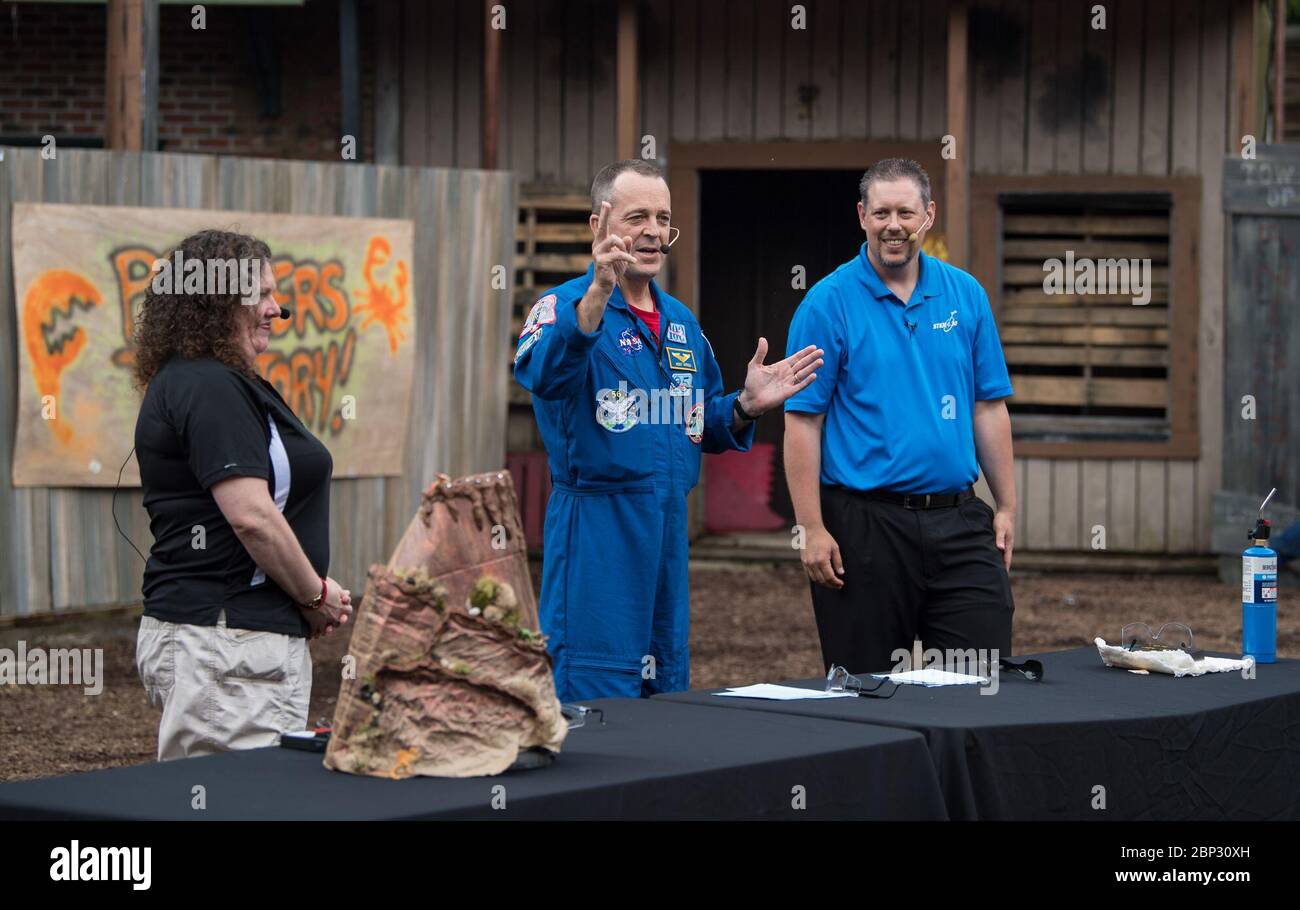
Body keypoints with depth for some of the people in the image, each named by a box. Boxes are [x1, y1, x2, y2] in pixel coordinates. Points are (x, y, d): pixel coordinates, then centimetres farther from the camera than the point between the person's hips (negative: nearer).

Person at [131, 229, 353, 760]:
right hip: (225, 640, -11)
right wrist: (316, 594, -8)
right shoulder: (208, 389, -14)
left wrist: (310, 598, 15)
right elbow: (252, 516, -22)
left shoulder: (199, 382, 19)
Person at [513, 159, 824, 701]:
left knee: (668, 693, 13)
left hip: (668, 530, 7)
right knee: (599, 711, -6)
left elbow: (704, 426, 22)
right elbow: (545, 373, -31)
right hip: (596, 530, -7)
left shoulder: (680, 322, 15)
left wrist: (746, 406, 1)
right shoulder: (565, 307, -8)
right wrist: (598, 293, -46)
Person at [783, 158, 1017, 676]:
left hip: (958, 519, 3)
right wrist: (812, 530, -12)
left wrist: (1006, 507, 6)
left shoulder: (965, 296, 8)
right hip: (865, 524, -3)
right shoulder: (829, 303, -4)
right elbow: (802, 423, -7)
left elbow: (990, 408, 11)